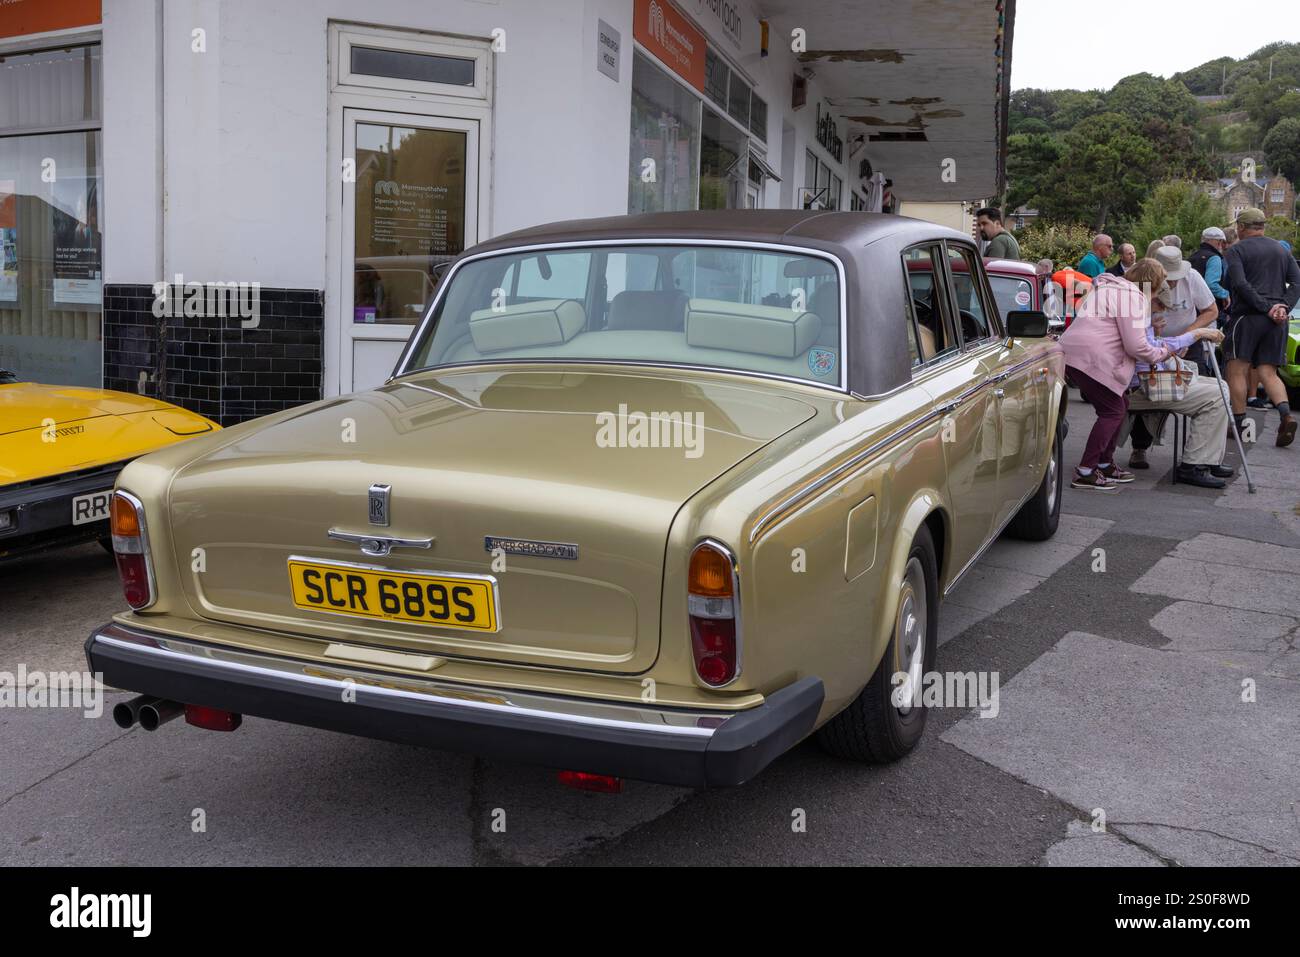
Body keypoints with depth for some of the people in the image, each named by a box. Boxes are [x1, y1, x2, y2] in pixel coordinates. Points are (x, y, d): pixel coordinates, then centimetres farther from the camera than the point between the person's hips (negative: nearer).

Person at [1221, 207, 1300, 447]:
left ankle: (1239, 424, -1)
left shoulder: (1236, 251, -2)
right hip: (1276, 321, 5)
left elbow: (1240, 284, -15)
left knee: (1237, 371, 1)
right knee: (1269, 373, 6)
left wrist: (1266, 308, -13)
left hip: (1247, 317, -5)